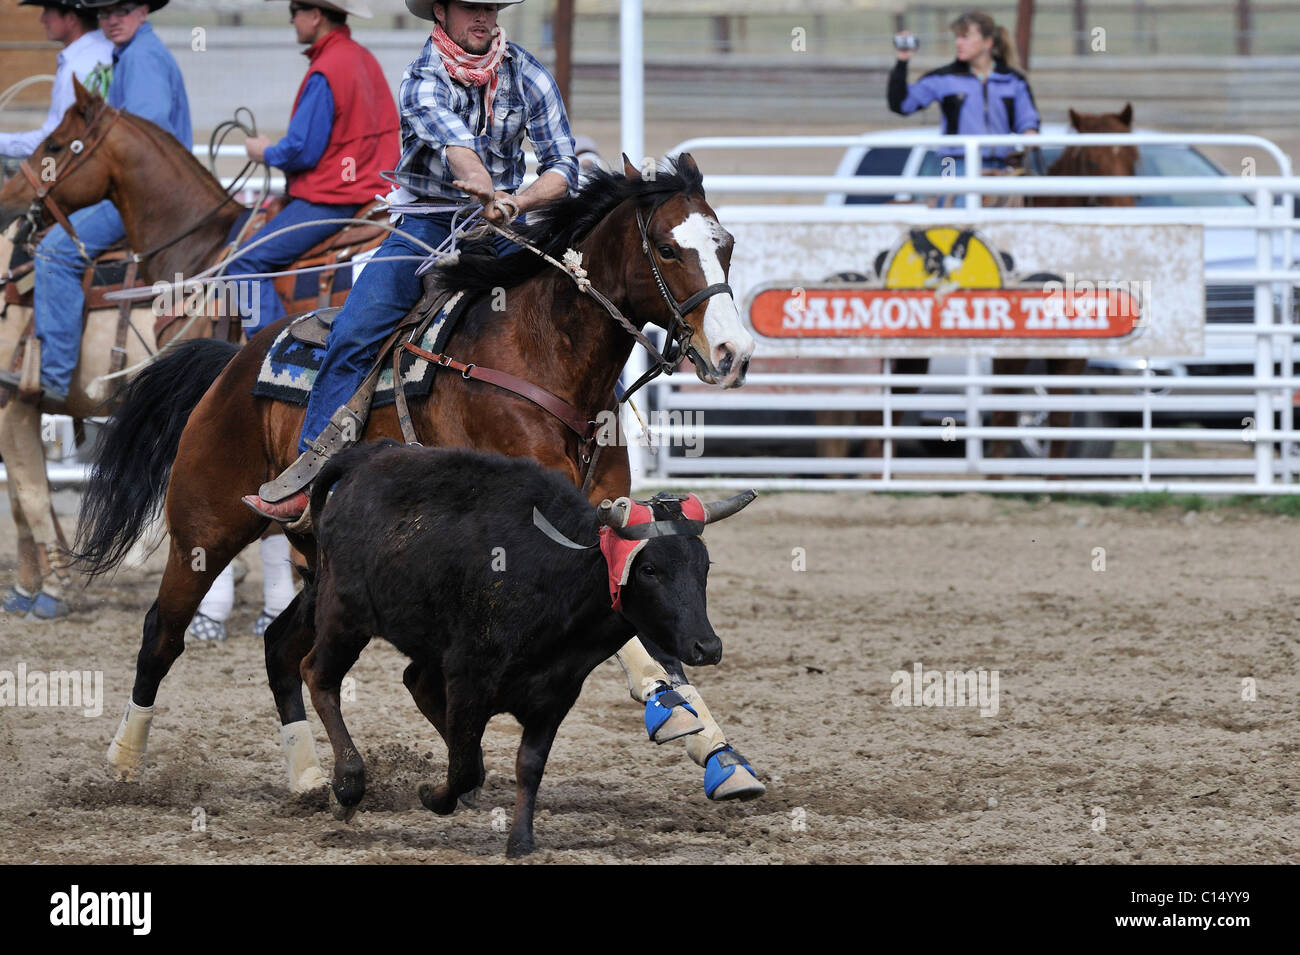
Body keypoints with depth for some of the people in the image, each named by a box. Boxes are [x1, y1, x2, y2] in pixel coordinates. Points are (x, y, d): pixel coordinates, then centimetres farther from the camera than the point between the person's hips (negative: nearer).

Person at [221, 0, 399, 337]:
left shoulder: (325, 72, -19)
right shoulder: (365, 59, 11)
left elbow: (303, 151, -19)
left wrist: (266, 153, 2)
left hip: (328, 201, -10)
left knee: (246, 262, -11)